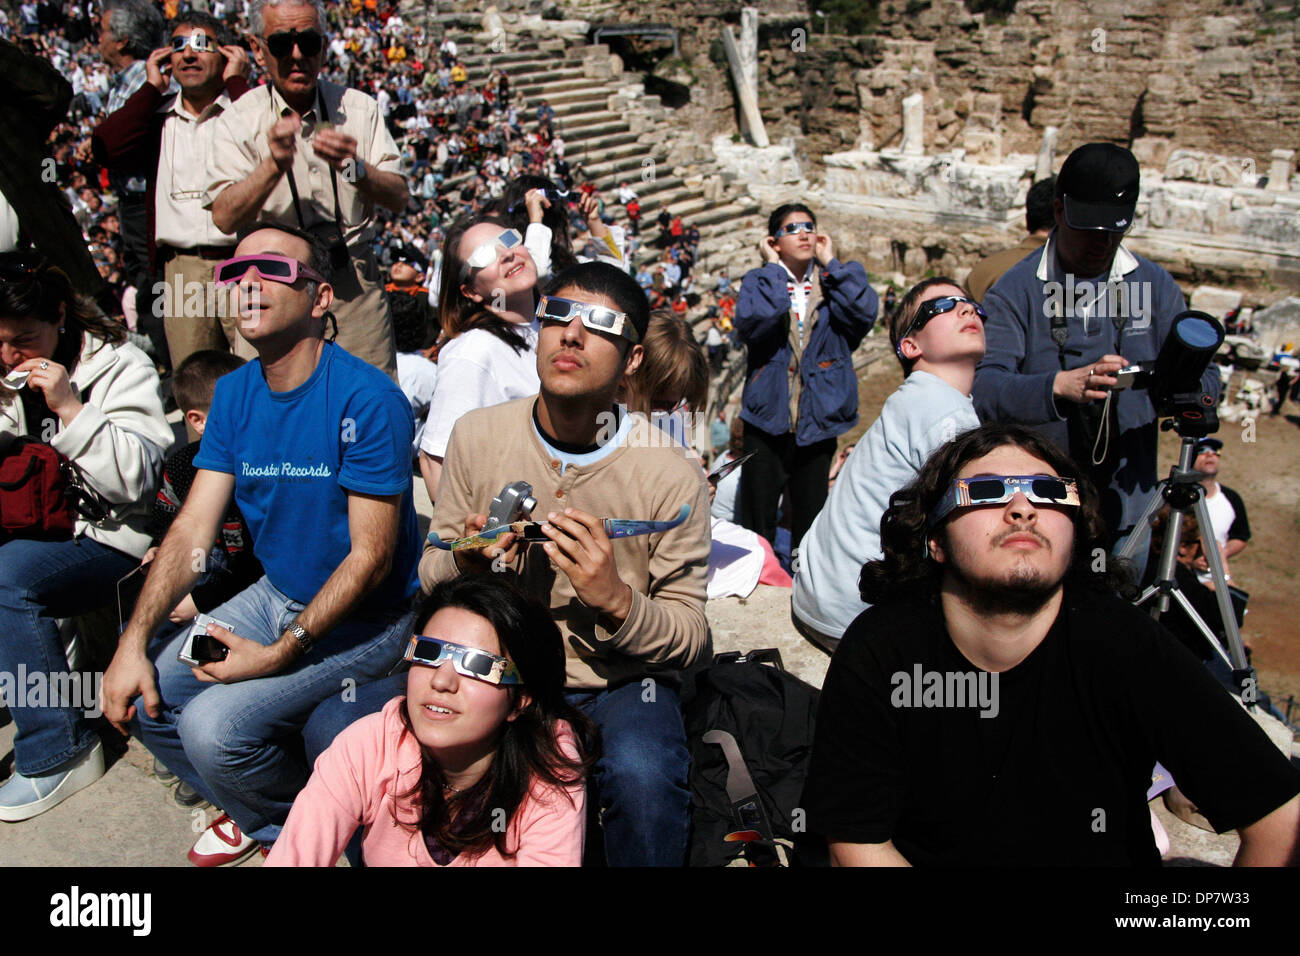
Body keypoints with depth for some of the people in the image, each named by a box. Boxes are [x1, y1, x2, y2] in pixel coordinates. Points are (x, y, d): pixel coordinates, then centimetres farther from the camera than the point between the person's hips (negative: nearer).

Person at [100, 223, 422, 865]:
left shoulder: (367, 400, -21)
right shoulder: (234, 393, 1)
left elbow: (371, 556, -21)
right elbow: (193, 529, -1)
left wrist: (281, 654, -22)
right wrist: (133, 643, -11)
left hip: (362, 619, -7)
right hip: (273, 595, 7)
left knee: (215, 726, -21)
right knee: (140, 696, -1)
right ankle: (256, 815, 24)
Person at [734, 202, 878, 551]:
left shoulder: (834, 282, 9)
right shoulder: (759, 282, 3)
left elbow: (864, 314, -13)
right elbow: (751, 325, -20)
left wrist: (831, 263, -6)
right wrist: (773, 268, -10)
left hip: (818, 421, 2)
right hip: (768, 420, -2)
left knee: (811, 526, 10)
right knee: (756, 526, 3)